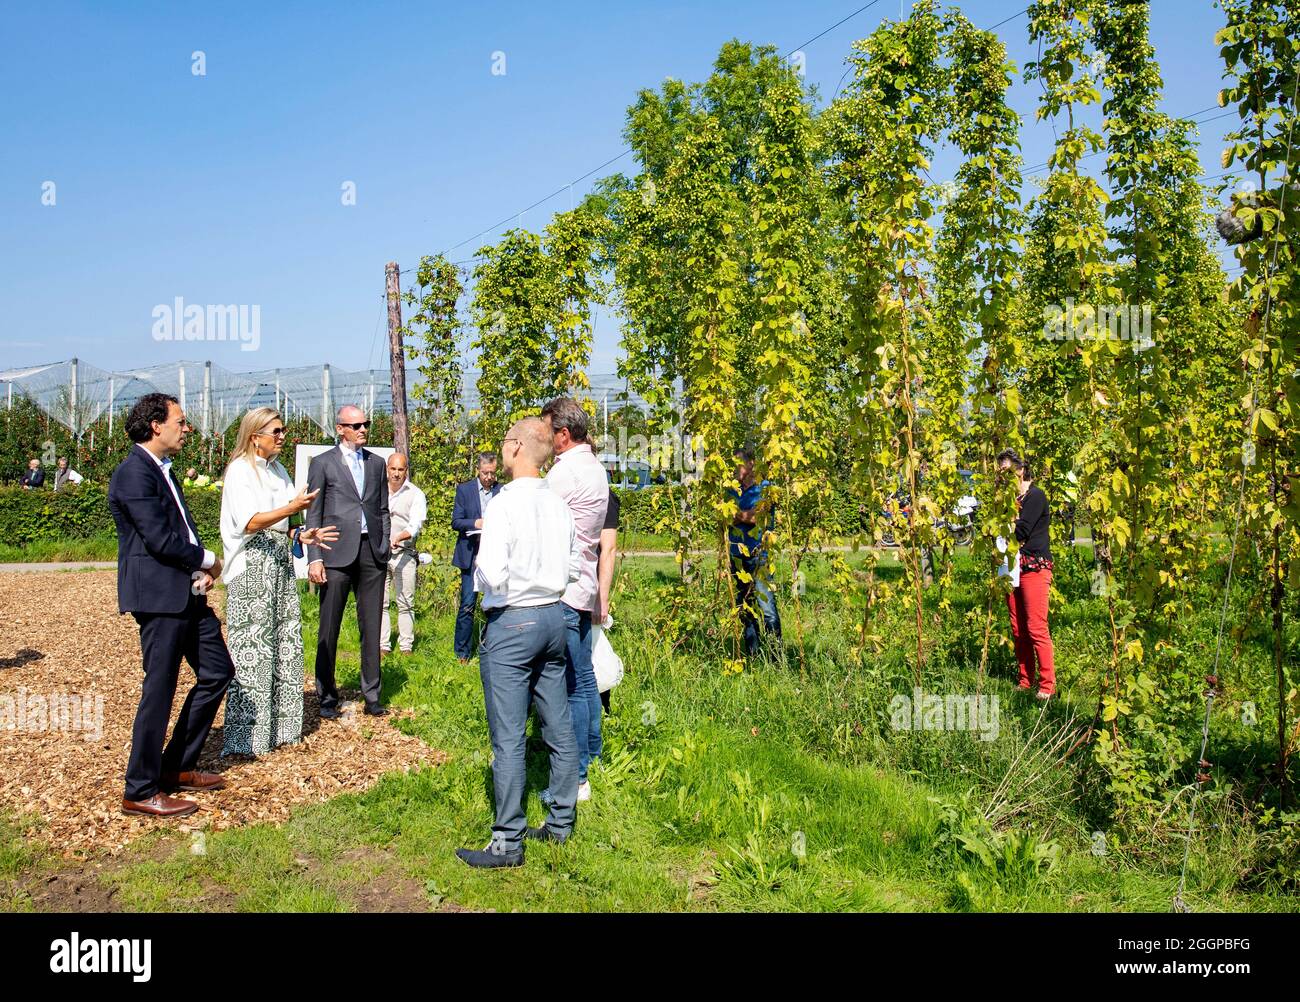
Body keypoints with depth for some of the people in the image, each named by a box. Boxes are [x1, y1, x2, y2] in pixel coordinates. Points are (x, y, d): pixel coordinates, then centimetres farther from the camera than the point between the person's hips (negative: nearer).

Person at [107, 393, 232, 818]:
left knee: (217, 672, 13)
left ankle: (177, 767, 24)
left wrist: (202, 571, 3)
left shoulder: (161, 469, 16)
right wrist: (208, 559, -6)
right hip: (158, 595, -10)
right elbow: (160, 539, -21)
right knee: (159, 690, -2)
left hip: (187, 592, 10)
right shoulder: (133, 472, -15)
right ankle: (140, 791, 10)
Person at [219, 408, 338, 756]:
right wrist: (292, 507, -29)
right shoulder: (240, 470, -8)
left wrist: (300, 535, 4)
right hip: (252, 566, -8)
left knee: (284, 642, 8)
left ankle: (278, 723, 17)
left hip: (279, 561, 8)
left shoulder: (277, 469, 16)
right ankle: (246, 733, 1)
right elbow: (250, 523, -19)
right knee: (253, 645, -6)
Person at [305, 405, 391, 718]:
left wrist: (384, 547, 6)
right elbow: (313, 514, 0)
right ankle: (327, 698, 13)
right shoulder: (323, 463, 3)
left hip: (372, 552, 4)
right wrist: (314, 558, -7)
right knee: (329, 630, 2)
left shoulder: (376, 463, 14)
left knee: (371, 628, 7)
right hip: (338, 553, -3)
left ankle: (372, 696, 14)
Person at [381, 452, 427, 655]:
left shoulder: (416, 494, 2)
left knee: (406, 603, 0)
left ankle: (406, 646, 5)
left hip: (404, 553, -2)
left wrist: (398, 538, -27)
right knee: (379, 602, 0)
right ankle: (382, 646, 4)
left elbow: (415, 525, -10)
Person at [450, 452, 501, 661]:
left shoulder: (503, 491, 6)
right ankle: (462, 652, 7)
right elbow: (456, 522, 2)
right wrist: (476, 523, -16)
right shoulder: (464, 489, 5)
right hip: (471, 554, -1)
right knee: (467, 604, -3)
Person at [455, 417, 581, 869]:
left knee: (508, 738, -1)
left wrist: (478, 569, -1)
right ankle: (561, 823, 26)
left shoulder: (505, 504, -16)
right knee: (559, 729, 14)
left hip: (511, 622, -7)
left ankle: (508, 842, 5)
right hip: (554, 617, 7)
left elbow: (491, 574, -21)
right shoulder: (558, 504, 5)